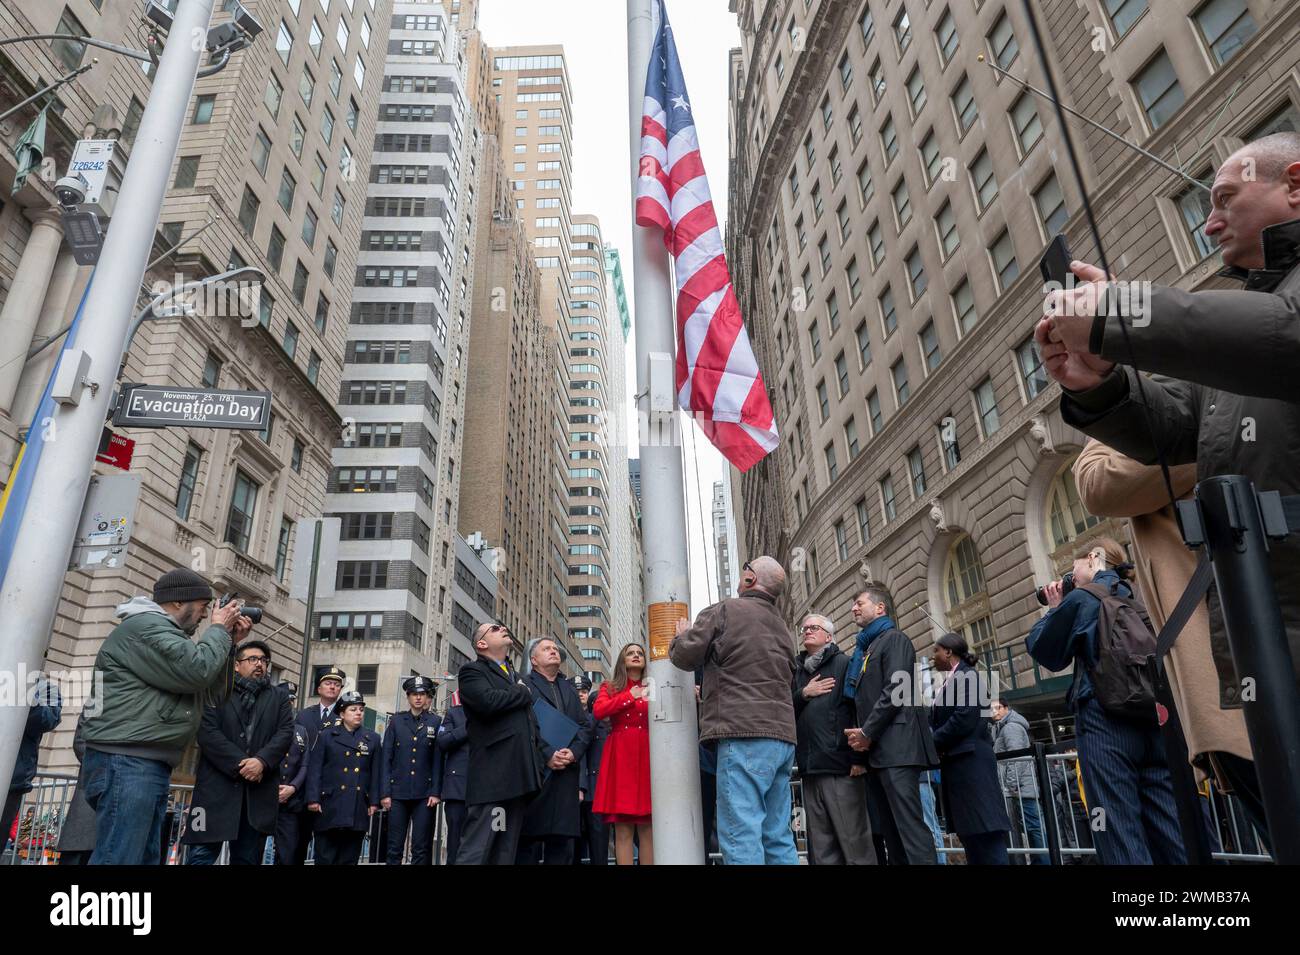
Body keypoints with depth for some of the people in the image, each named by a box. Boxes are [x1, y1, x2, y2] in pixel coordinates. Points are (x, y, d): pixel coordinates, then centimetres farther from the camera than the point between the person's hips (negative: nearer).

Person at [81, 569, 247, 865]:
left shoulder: (160, 630, 23)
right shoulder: (145, 626, -11)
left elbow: (209, 684, 22)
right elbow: (196, 672, -22)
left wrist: (230, 642, 12)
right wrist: (218, 630, -7)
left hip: (150, 763, 11)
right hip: (126, 761, -11)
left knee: (145, 856, 12)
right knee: (119, 858, -12)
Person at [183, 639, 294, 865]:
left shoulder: (278, 697, 17)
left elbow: (285, 733, 4)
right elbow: (207, 732, -5)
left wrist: (261, 761, -14)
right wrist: (239, 764, -13)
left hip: (259, 790, 3)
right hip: (217, 785, -2)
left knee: (248, 859, 6)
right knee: (201, 854, -7)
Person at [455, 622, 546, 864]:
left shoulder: (516, 676, 27)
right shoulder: (472, 670, 3)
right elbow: (488, 701, -18)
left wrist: (539, 764, 14)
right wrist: (524, 693, -1)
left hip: (519, 778, 7)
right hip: (492, 777, -7)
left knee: (506, 855, 8)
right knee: (476, 852, -11)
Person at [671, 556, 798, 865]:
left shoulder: (724, 610, -1)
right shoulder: (781, 625, 21)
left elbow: (684, 656, 0)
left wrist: (682, 635, 24)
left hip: (745, 734, -8)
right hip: (782, 735, 8)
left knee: (741, 834, -9)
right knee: (777, 836, 10)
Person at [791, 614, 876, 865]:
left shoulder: (844, 664, 3)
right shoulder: (798, 673, 20)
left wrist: (860, 758, -13)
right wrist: (803, 693, -1)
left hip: (841, 766, -5)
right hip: (810, 768, 5)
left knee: (854, 840, -4)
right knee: (820, 846, 6)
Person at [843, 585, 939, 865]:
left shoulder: (894, 638, -1)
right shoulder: (864, 648, 23)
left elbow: (895, 690, -13)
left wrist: (867, 733, -13)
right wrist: (860, 734, 4)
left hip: (896, 746, -9)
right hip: (876, 750, 9)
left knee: (910, 824, -14)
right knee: (892, 830, 7)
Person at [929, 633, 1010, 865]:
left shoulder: (967, 675, -6)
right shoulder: (951, 681, 20)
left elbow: (965, 718, -17)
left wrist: (933, 744, -10)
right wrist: (935, 746, 1)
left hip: (970, 760, -9)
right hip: (956, 762, 9)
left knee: (984, 829, -10)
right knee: (969, 830, 8)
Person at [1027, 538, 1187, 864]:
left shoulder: (1080, 599, -3)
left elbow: (1044, 652, 5)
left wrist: (1055, 609, 17)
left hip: (1106, 723, -6)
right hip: (1156, 720, 6)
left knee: (1121, 837, -5)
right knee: (1173, 836, 7)